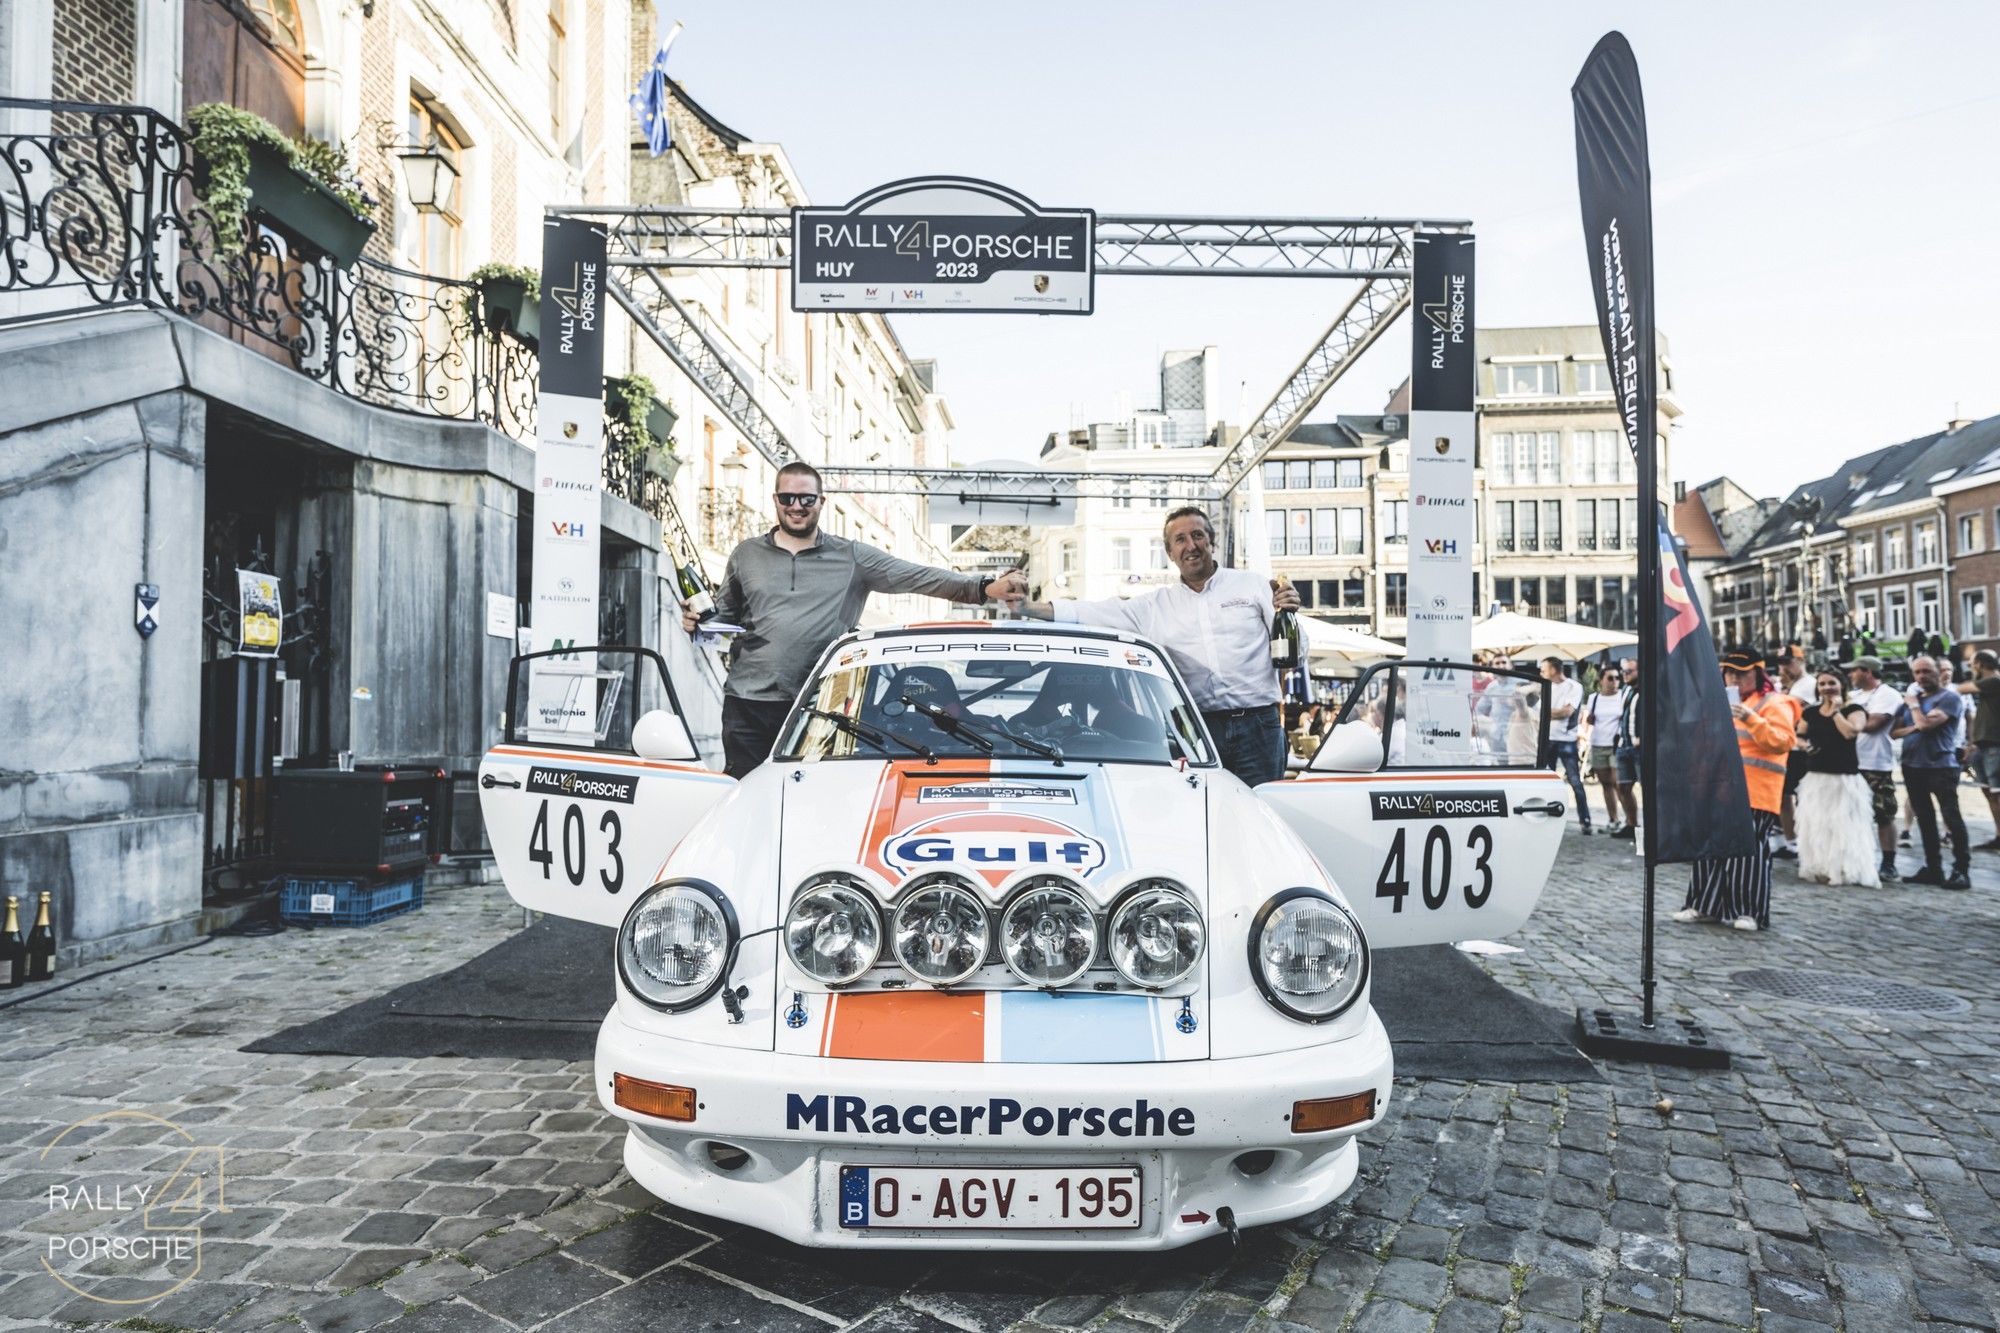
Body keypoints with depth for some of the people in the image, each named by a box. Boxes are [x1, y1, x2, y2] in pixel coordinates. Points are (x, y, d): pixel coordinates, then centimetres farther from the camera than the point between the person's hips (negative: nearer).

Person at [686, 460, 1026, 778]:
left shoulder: (853, 557, 5)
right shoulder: (746, 554, 12)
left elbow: (917, 577, -5)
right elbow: (724, 616, 18)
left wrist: (985, 588, -16)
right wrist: (698, 622, -5)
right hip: (748, 703, 1)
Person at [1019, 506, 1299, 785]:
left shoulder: (1254, 585, 7)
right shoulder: (1155, 605, 11)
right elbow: (1090, 614, 6)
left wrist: (1288, 614, -16)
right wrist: (1025, 606, -3)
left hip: (1257, 724, -1)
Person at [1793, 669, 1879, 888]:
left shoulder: (1854, 710, -2)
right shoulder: (1810, 713, 11)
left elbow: (1850, 732, -21)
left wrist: (1835, 710, -10)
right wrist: (1801, 744, -4)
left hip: (1844, 779, -5)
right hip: (1814, 778, 5)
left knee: (1844, 827, -6)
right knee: (1815, 827, 7)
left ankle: (1847, 870, -2)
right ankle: (1819, 869, 16)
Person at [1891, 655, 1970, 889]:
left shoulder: (1949, 698, -6)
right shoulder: (1912, 698, 14)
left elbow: (1925, 723, -20)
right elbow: (1894, 731, 8)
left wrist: (1913, 703, -4)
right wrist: (1914, 728, -10)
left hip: (1940, 766, -7)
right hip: (1912, 766, 7)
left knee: (1951, 817, -8)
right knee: (1925, 818, 11)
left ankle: (1962, 870, -4)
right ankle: (1933, 868, 18)